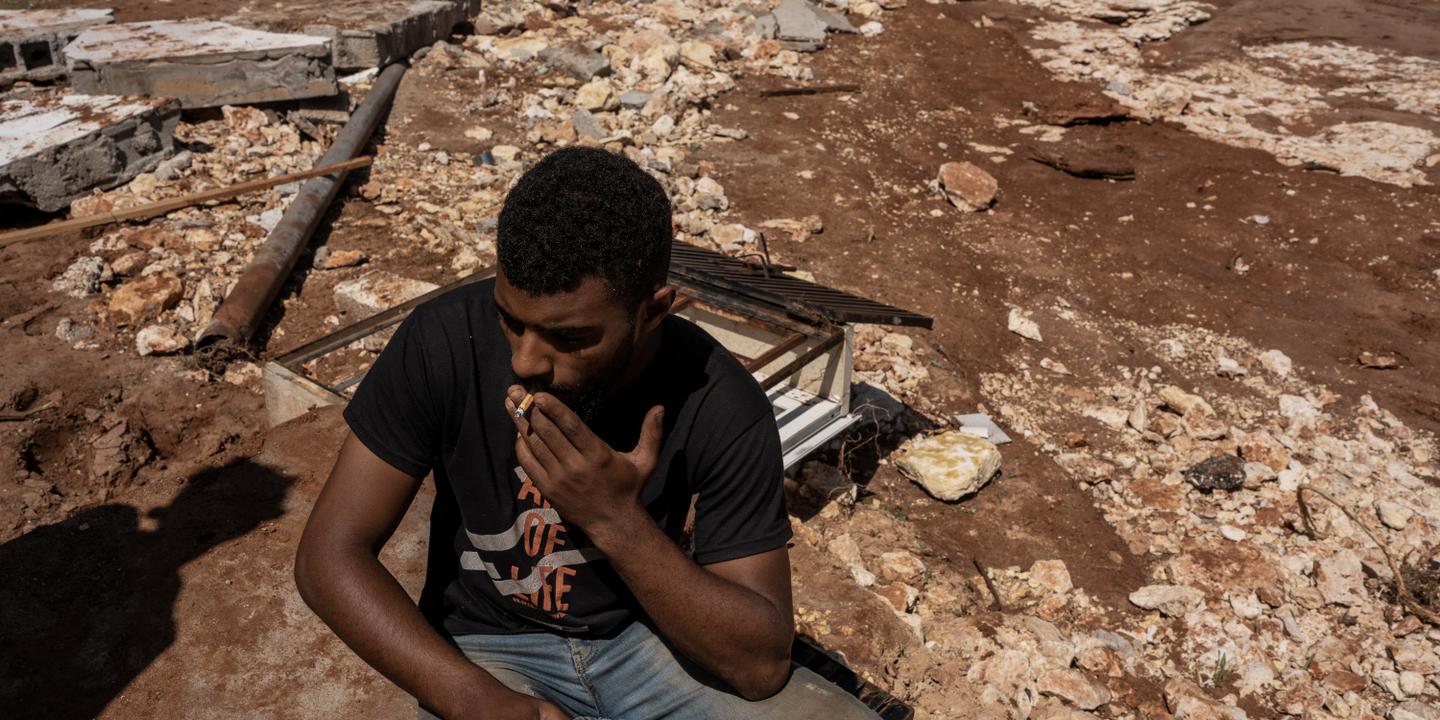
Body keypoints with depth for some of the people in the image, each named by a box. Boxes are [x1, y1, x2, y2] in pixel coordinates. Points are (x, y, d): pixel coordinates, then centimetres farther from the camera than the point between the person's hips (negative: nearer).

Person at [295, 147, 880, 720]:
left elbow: (762, 663, -19)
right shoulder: (445, 343, -20)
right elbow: (331, 554, -14)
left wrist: (616, 522, -33)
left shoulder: (725, 409, -21)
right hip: (489, 650, 0)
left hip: (653, 635, 1)